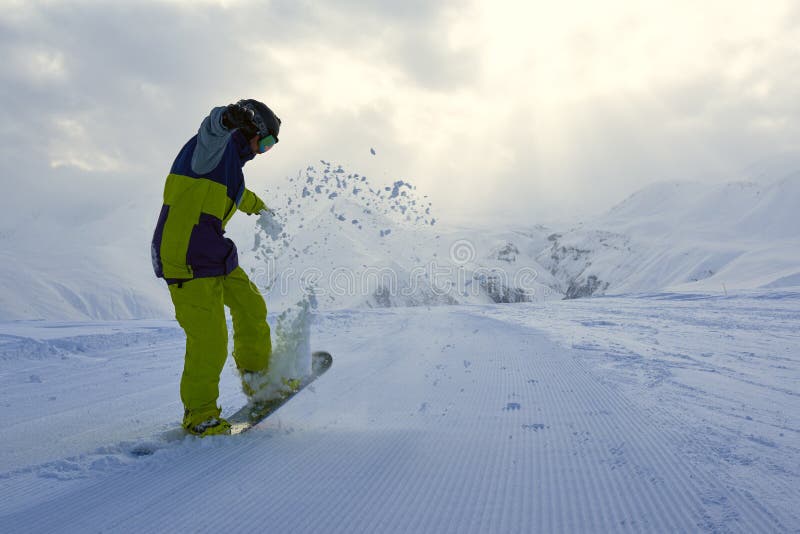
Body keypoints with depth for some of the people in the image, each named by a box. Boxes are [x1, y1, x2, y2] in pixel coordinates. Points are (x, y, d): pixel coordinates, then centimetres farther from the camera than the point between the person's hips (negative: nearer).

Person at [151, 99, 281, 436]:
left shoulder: (230, 162, 22)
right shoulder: (218, 145, -7)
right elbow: (212, 129, -33)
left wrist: (255, 204, 65)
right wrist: (229, 117, -56)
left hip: (215, 256, 10)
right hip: (186, 258, -10)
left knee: (251, 308, 19)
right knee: (209, 340, -9)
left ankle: (256, 377, 37)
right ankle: (199, 416, 7)